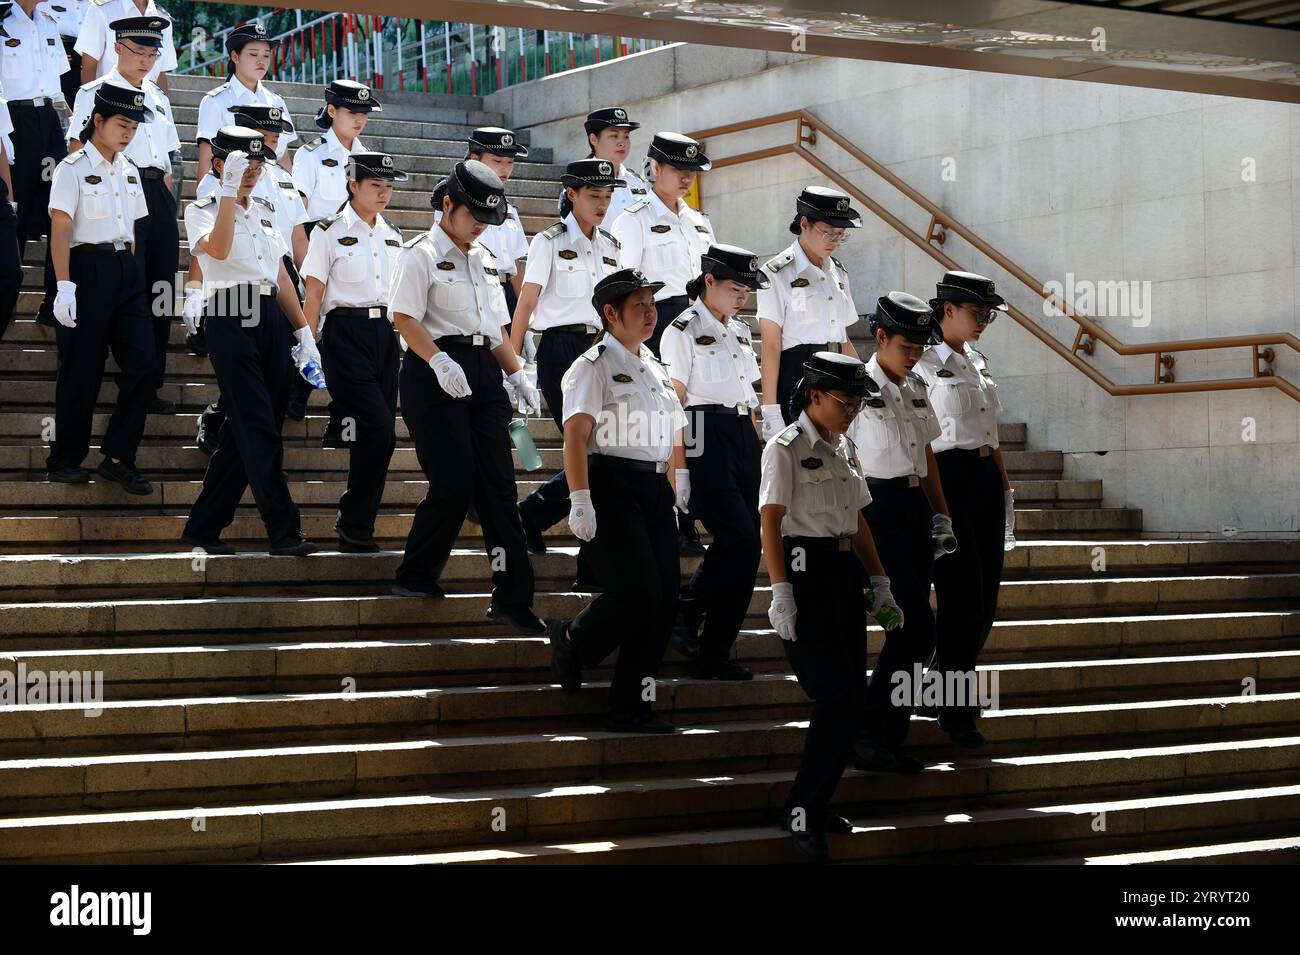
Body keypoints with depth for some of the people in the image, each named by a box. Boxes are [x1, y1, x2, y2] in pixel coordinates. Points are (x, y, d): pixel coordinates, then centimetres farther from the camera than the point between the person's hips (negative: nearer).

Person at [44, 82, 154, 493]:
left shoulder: (128, 170, 14)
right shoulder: (74, 169, -6)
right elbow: (59, 230, -12)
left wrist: (132, 271, 12)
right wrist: (64, 285, -21)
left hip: (126, 271, 7)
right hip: (89, 269, -6)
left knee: (141, 363, -2)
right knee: (82, 371, -1)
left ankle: (118, 458, 6)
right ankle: (65, 460, 13)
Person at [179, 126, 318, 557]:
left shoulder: (264, 211, 20)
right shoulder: (201, 210, 1)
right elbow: (218, 249, -22)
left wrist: (304, 330, 15)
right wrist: (229, 188, -22)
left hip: (270, 321, 7)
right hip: (230, 322, -7)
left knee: (243, 430, 6)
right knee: (259, 429, -12)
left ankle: (203, 527, 15)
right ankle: (284, 533, -12)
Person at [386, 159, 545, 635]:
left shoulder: (484, 259, 20)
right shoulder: (422, 253, -2)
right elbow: (405, 318, -13)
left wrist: (518, 376, 11)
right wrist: (440, 361, -27)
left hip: (483, 372, 7)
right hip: (436, 374, -7)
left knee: (498, 484, 0)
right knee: (454, 482, -11)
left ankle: (512, 598, -1)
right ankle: (415, 575, 9)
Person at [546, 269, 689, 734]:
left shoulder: (655, 369, 21)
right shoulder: (594, 365, -3)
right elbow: (576, 434, -13)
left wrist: (679, 486, 23)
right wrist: (580, 499, -22)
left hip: (654, 490, 8)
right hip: (611, 486, -8)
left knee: (665, 598, 0)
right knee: (637, 591, -18)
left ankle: (632, 705, 6)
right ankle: (572, 639, 11)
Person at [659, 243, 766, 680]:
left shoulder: (740, 333, 18)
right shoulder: (683, 331, -5)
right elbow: (673, 402, -9)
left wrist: (758, 449, 17)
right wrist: (678, 464, -14)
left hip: (743, 437, 8)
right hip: (706, 438, -8)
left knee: (739, 544, 4)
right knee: (742, 542, -11)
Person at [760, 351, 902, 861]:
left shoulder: (846, 448, 14)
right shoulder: (786, 448, -8)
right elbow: (770, 522, -13)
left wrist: (879, 582, 17)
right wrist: (781, 593, -19)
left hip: (847, 573, 8)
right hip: (806, 570, -8)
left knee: (850, 697, 6)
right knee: (835, 696, -9)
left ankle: (817, 802, 17)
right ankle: (803, 810, 2)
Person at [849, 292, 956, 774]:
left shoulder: (916, 389, 15)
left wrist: (942, 517, 15)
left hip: (916, 509, 8)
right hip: (877, 509, -8)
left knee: (908, 629, 7)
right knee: (917, 625, -14)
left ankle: (890, 739, 13)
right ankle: (869, 734, -6)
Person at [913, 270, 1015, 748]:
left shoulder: (979, 362, 17)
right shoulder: (925, 364, -7)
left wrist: (1006, 488, 17)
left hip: (985, 477, 8)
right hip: (947, 476, -8)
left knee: (986, 596, 8)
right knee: (962, 595, -7)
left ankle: (948, 685, 26)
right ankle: (956, 711, 2)